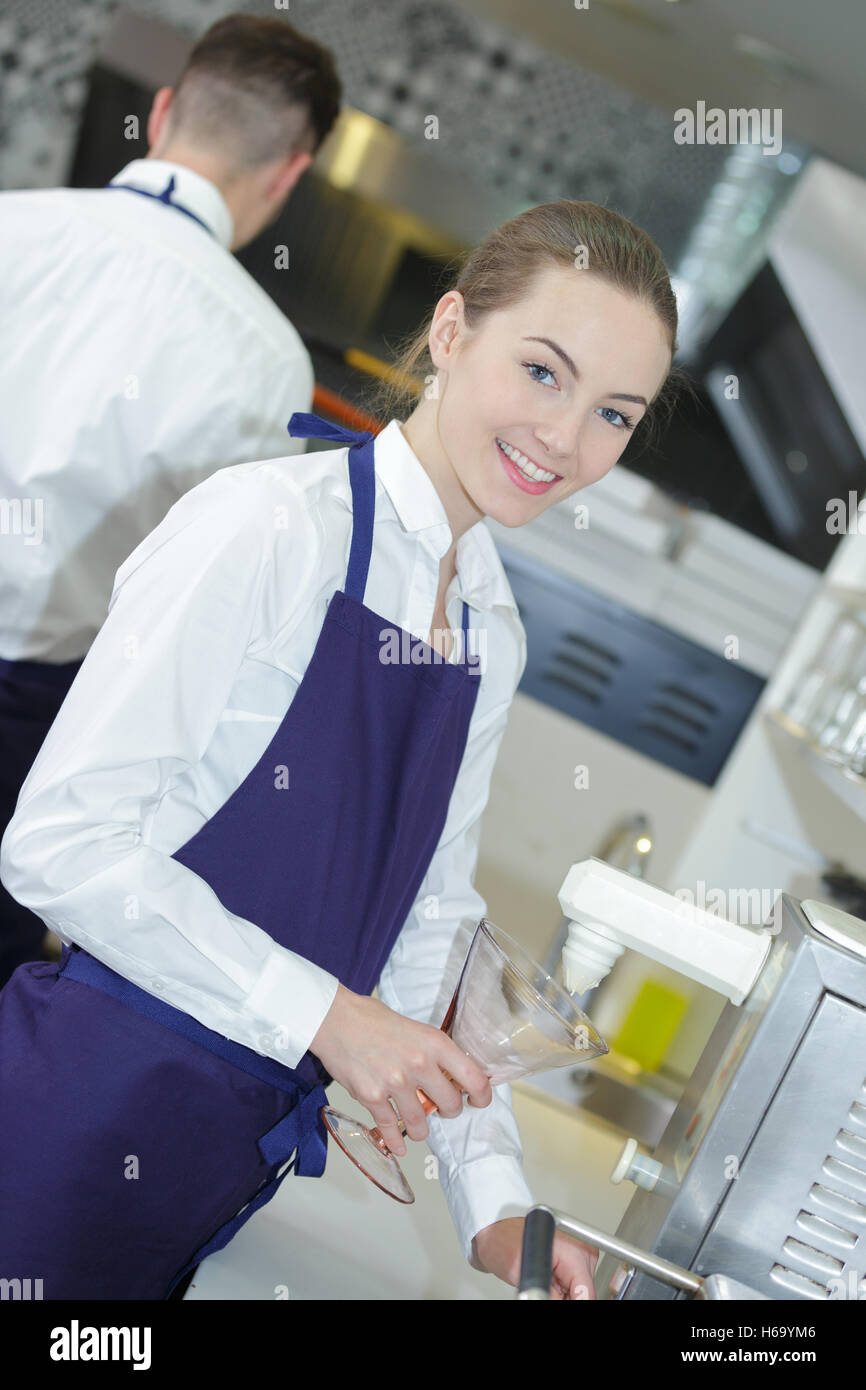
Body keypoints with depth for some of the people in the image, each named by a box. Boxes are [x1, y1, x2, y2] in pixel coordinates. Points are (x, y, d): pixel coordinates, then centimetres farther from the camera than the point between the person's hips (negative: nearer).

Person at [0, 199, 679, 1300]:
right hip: (90, 1115, -6)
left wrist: (493, 1202, 0)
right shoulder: (269, 527, -17)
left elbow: (426, 923, 8)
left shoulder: (494, 633, 5)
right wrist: (324, 1014, -20)